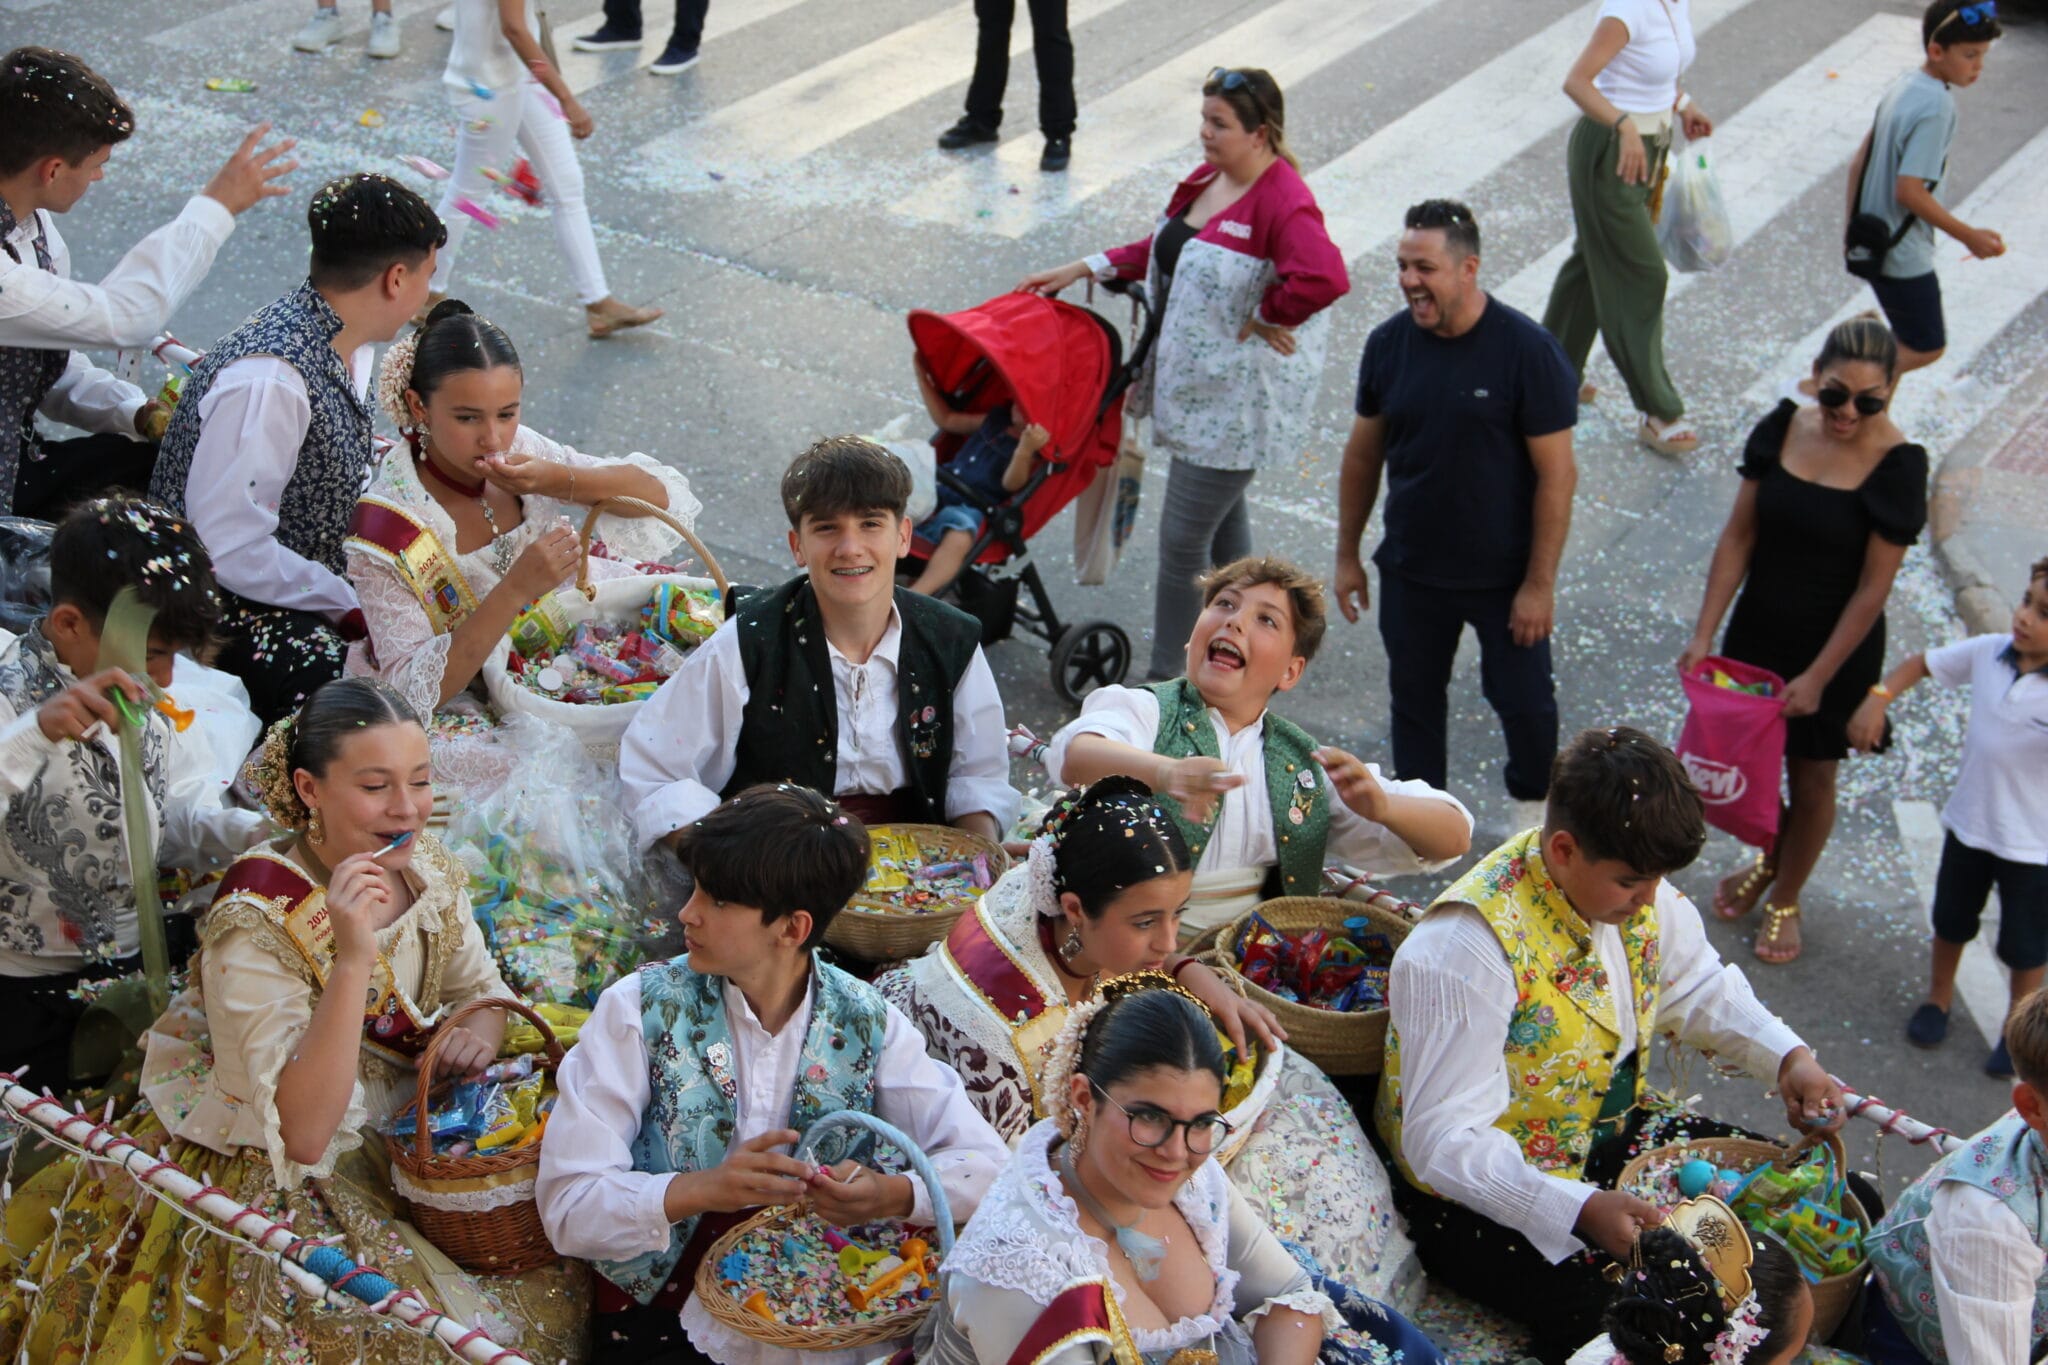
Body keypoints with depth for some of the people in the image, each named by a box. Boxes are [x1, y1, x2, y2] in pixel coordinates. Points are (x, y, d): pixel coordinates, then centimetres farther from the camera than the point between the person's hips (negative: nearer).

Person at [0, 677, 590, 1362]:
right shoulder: (259, 922, -24)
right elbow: (301, 1136, -29)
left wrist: (483, 1029, -14)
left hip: (400, 1145, 6)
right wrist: (353, 959, -37)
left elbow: (484, 988, 10)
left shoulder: (426, 868, -6)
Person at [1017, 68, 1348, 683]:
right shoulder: (1207, 177, 6)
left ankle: (1163, 679, 10)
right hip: (1194, 380, 10)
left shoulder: (1284, 203, -23)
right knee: (1223, 515, 23)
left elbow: (1324, 279, -40)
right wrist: (1085, 268, 14)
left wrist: (1265, 319, -25)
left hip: (1237, 396, -10)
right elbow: (1164, 247, 21)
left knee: (1182, 540, -3)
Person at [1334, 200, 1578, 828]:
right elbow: (1363, 453, 5)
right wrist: (1347, 554, 8)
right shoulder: (1389, 343, -6)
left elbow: (1557, 473, -16)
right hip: (1411, 570, 4)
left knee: (1523, 698, 8)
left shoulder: (1527, 351, -19)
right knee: (1414, 694, 17)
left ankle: (1532, 801, 36)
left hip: (1506, 575, -3)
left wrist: (1539, 583, -16)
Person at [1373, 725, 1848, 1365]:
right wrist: (1582, 1210, -41)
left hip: (1610, 1138, 8)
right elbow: (1445, 1143, -30)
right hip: (1483, 1201, -8)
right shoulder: (1464, 952, -30)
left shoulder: (1635, 888, -6)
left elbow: (1698, 987, 15)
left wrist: (1789, 1058, -3)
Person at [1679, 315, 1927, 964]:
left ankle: (1785, 900, 35)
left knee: (1811, 777, 12)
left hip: (1836, 643, -4)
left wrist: (1818, 677, -15)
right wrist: (1704, 635, -6)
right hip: (1758, 629, 4)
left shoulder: (1897, 466, -19)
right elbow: (1738, 537, -3)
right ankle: (1770, 860, 46)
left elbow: (1872, 589, -16)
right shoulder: (1783, 429, -8)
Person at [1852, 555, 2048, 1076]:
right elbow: (1922, 663, 4)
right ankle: (1938, 997, 49)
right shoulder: (1988, 653, -11)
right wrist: (1879, 698, -9)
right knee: (1951, 920, 24)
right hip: (1969, 822, 4)